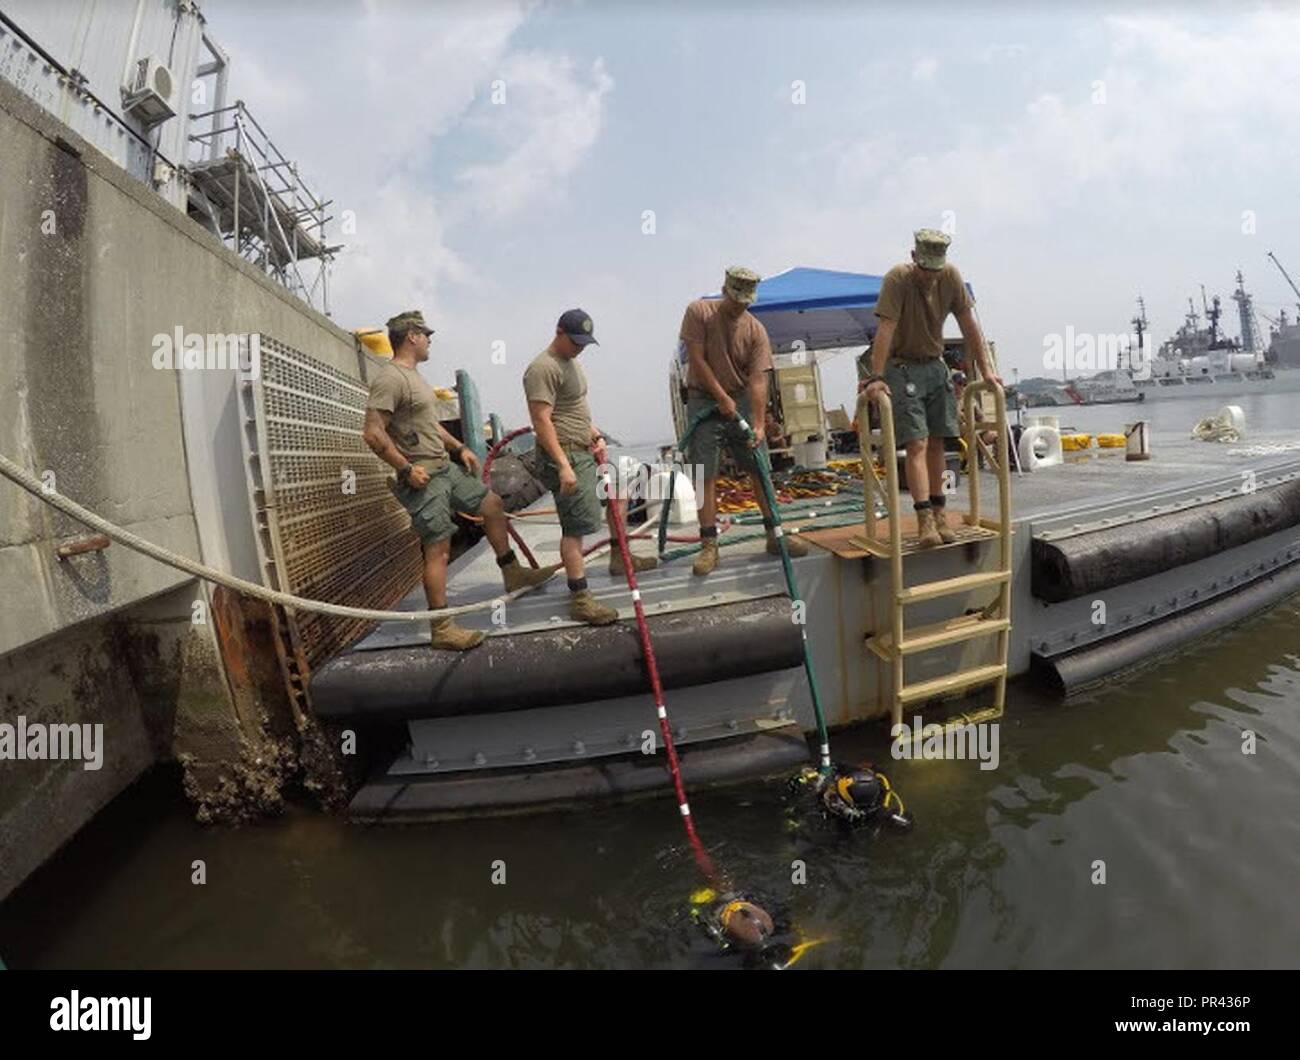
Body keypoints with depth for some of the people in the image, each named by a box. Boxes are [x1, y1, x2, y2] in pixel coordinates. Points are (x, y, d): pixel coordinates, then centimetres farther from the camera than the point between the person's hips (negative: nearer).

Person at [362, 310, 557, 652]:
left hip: (446, 468, 10)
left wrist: (459, 448, 21)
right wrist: (406, 469, -21)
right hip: (422, 478, -10)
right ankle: (441, 630, -1)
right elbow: (373, 433, -23)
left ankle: (512, 573, 30)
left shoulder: (413, 375, 16)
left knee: (493, 504, 16)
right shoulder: (390, 378, -16)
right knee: (438, 548, -8)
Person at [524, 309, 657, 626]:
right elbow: (542, 421, -24)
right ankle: (580, 600, -7)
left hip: (585, 450, 11)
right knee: (576, 527, -11)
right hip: (566, 457, -11)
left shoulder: (570, 361, 15)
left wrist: (595, 434, 15)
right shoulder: (543, 368, -17)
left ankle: (619, 558, 37)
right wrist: (563, 466, -29)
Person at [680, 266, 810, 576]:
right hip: (703, 401, -2)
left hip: (741, 401, 3)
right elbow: (697, 359, -11)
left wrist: (759, 424, -21)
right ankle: (709, 545, 1)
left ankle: (775, 535, 14)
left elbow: (758, 379, -11)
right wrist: (722, 397, -14)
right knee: (705, 475, -4)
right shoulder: (699, 312, -7)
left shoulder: (755, 330, -4)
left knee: (760, 469, 3)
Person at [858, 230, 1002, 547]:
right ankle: (925, 519, -15)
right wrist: (876, 377, -32)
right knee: (917, 443, -12)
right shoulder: (897, 279, -18)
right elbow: (885, 330, -25)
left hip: (935, 365, 5)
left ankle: (938, 512, 16)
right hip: (902, 368, -5)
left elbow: (968, 325, 1)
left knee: (936, 443, 7)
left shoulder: (951, 277, -3)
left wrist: (986, 369, 0)